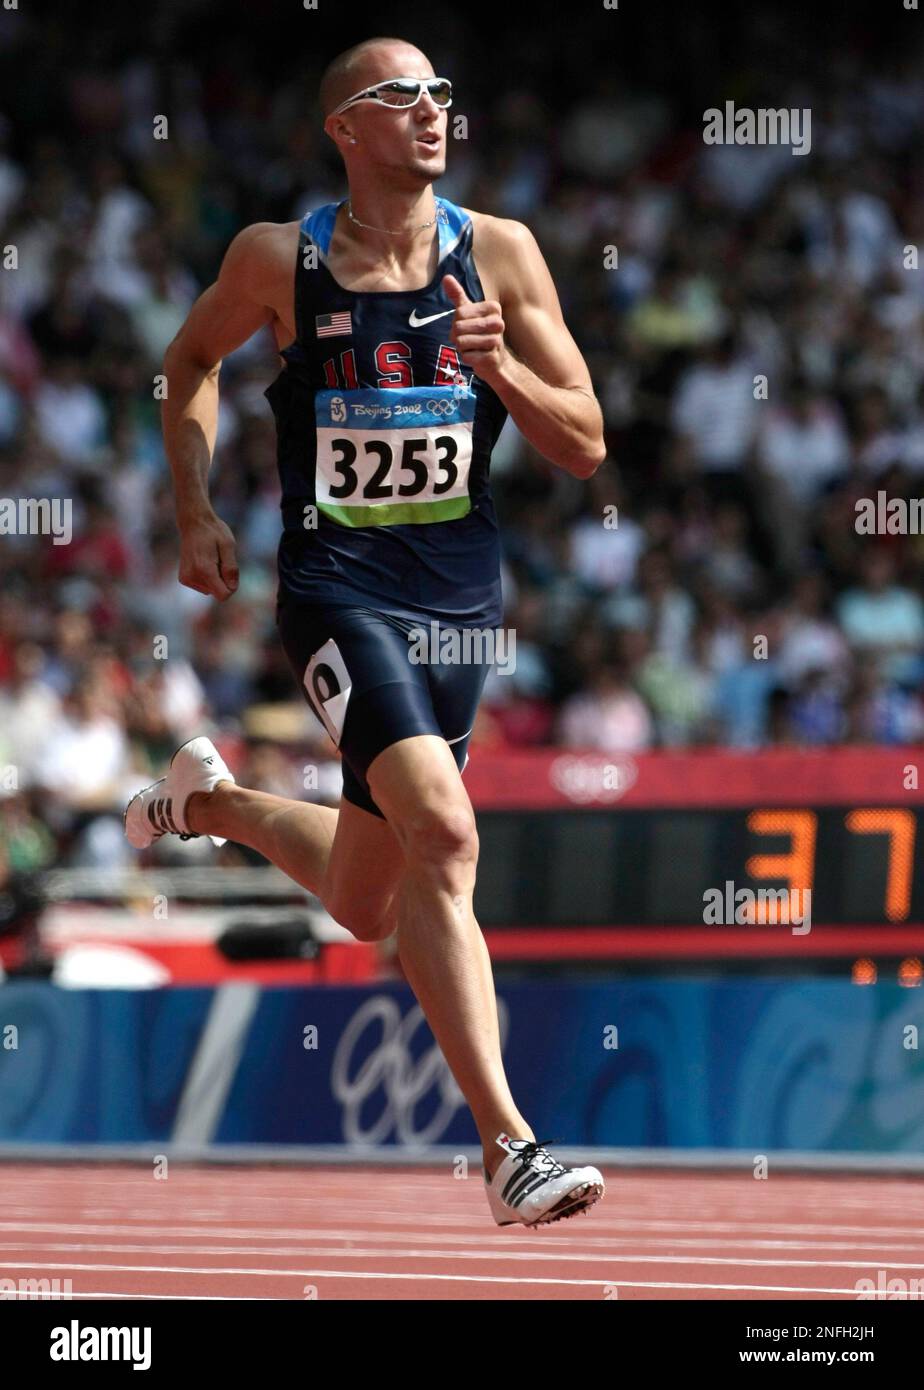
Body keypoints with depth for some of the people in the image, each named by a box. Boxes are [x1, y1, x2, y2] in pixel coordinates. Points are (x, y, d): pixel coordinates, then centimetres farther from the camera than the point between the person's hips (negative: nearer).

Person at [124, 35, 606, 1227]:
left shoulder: (499, 254, 0)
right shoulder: (280, 259, -5)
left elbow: (584, 447, 1)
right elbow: (192, 358, 16)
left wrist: (503, 370, -18)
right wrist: (195, 513, 6)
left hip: (459, 595, 4)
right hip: (337, 585, -4)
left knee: (365, 907, 15)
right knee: (443, 834, -25)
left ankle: (212, 801, 47)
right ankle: (508, 1149, -26)